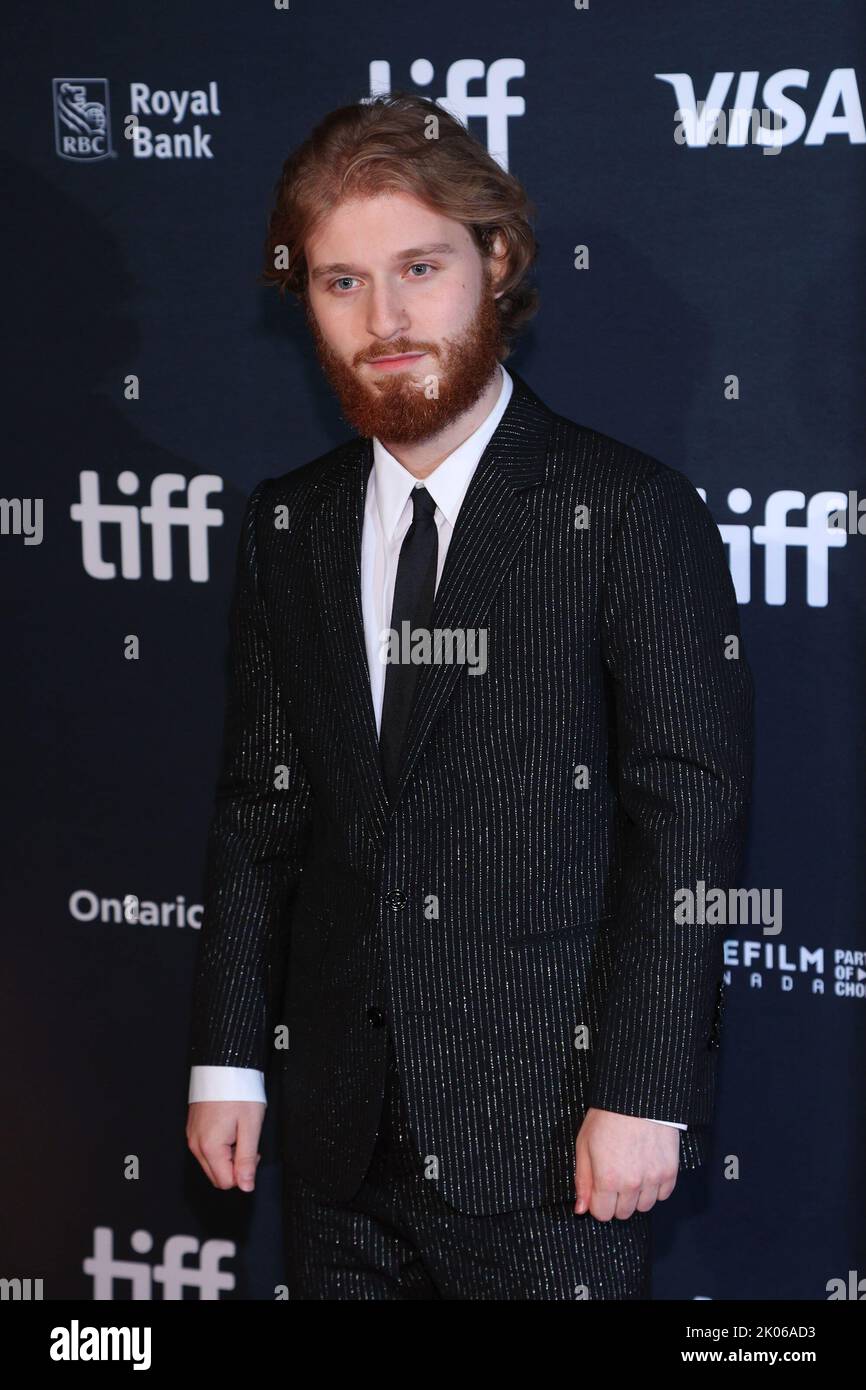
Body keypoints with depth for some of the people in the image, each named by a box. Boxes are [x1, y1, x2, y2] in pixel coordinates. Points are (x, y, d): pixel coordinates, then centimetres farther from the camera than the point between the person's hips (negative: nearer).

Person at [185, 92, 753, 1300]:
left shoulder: (631, 512, -6)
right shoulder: (287, 529, 10)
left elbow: (689, 820, -9)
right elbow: (259, 807, 12)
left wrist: (643, 1095, -13)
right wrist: (229, 1057, 8)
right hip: (339, 1136, 5)